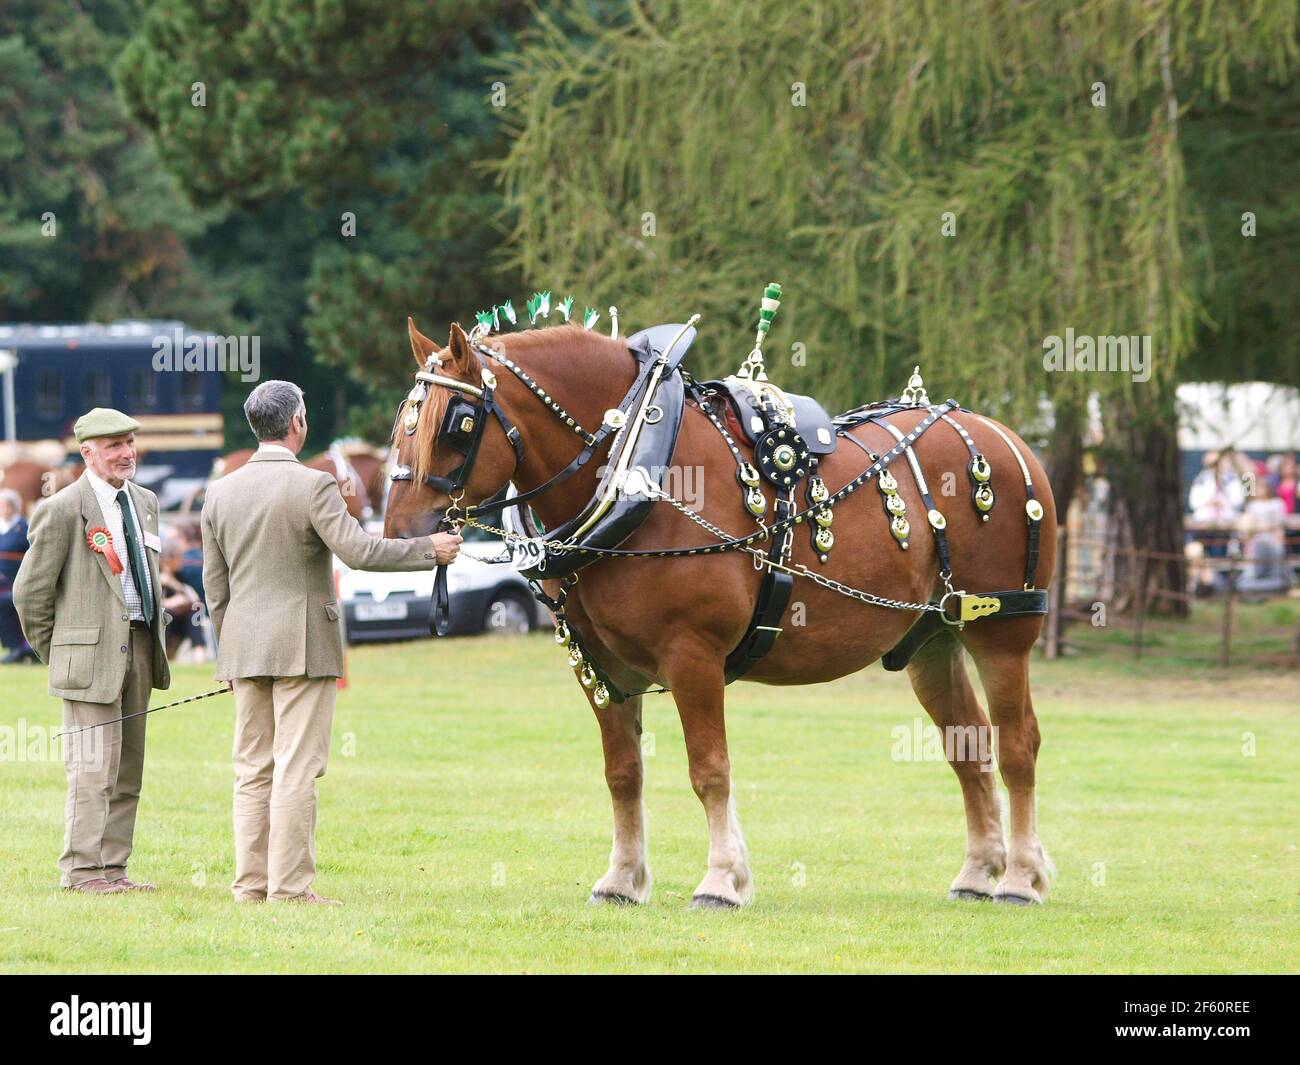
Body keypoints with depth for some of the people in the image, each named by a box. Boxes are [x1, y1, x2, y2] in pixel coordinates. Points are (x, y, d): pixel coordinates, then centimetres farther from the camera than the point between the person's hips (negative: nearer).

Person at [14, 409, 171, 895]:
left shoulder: (145, 502, 14)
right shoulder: (62, 509, -9)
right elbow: (31, 591, -5)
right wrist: (54, 653, 0)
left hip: (139, 651, 7)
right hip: (92, 653, -7)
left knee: (128, 768, 7)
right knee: (94, 766, -9)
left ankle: (112, 869, 11)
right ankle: (82, 870, -4)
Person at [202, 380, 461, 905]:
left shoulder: (220, 492, 7)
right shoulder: (313, 486, -11)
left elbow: (214, 585, 11)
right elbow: (357, 550, -20)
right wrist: (429, 549, -10)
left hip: (243, 645, 6)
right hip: (303, 645, -6)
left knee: (252, 769, 9)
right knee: (297, 769, -4)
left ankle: (250, 882, 9)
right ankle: (290, 885, -6)